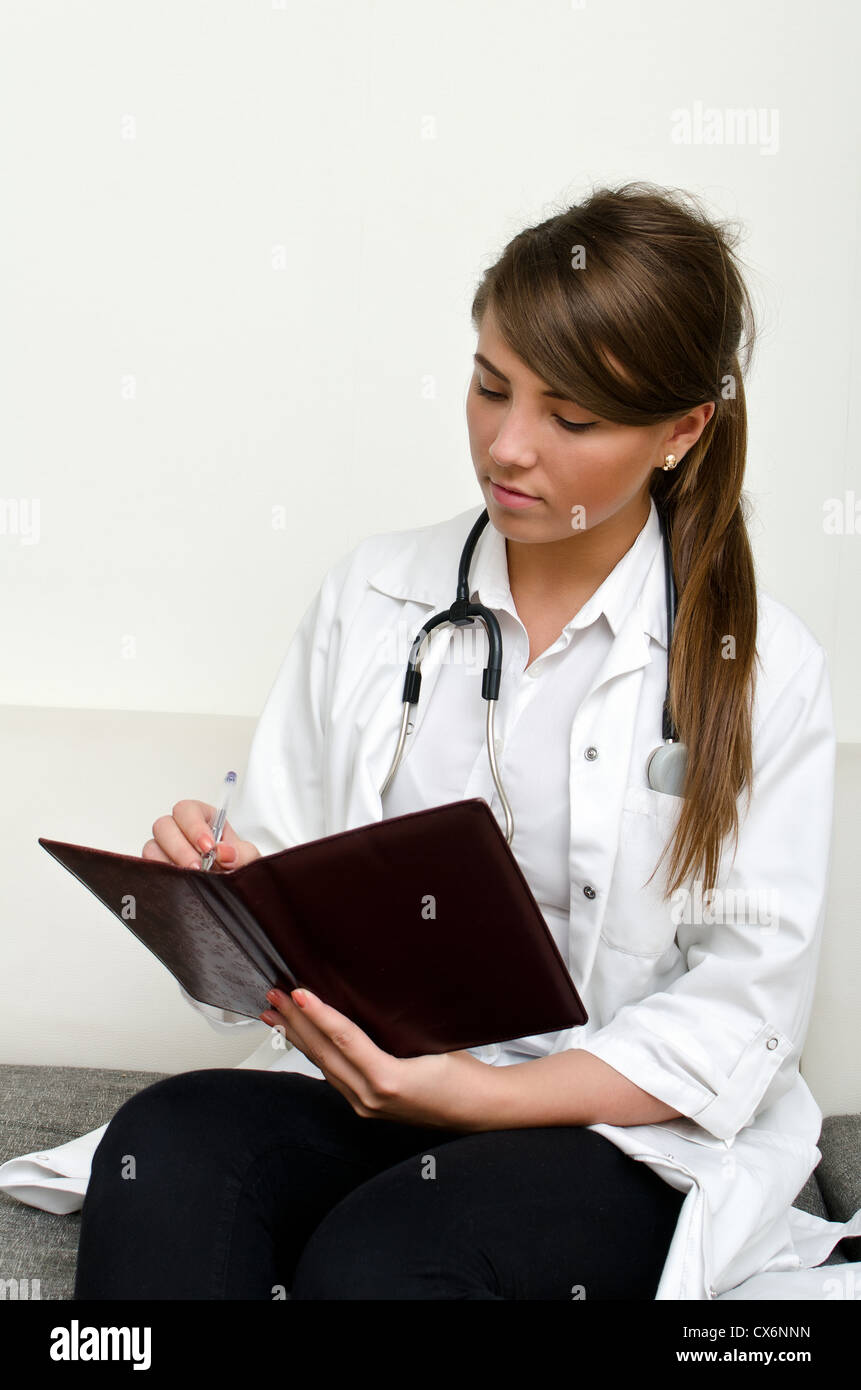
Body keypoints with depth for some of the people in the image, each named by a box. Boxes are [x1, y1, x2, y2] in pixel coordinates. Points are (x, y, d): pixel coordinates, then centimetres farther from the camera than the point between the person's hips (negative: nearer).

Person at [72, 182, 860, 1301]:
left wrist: (478, 1092, -17)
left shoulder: (758, 665, -2)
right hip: (361, 1086, 3)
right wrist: (217, 893, -14)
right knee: (165, 1142, -29)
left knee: (378, 1254, -34)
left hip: (629, 1134, -3)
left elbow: (747, 1002, -5)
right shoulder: (373, 596, 9)